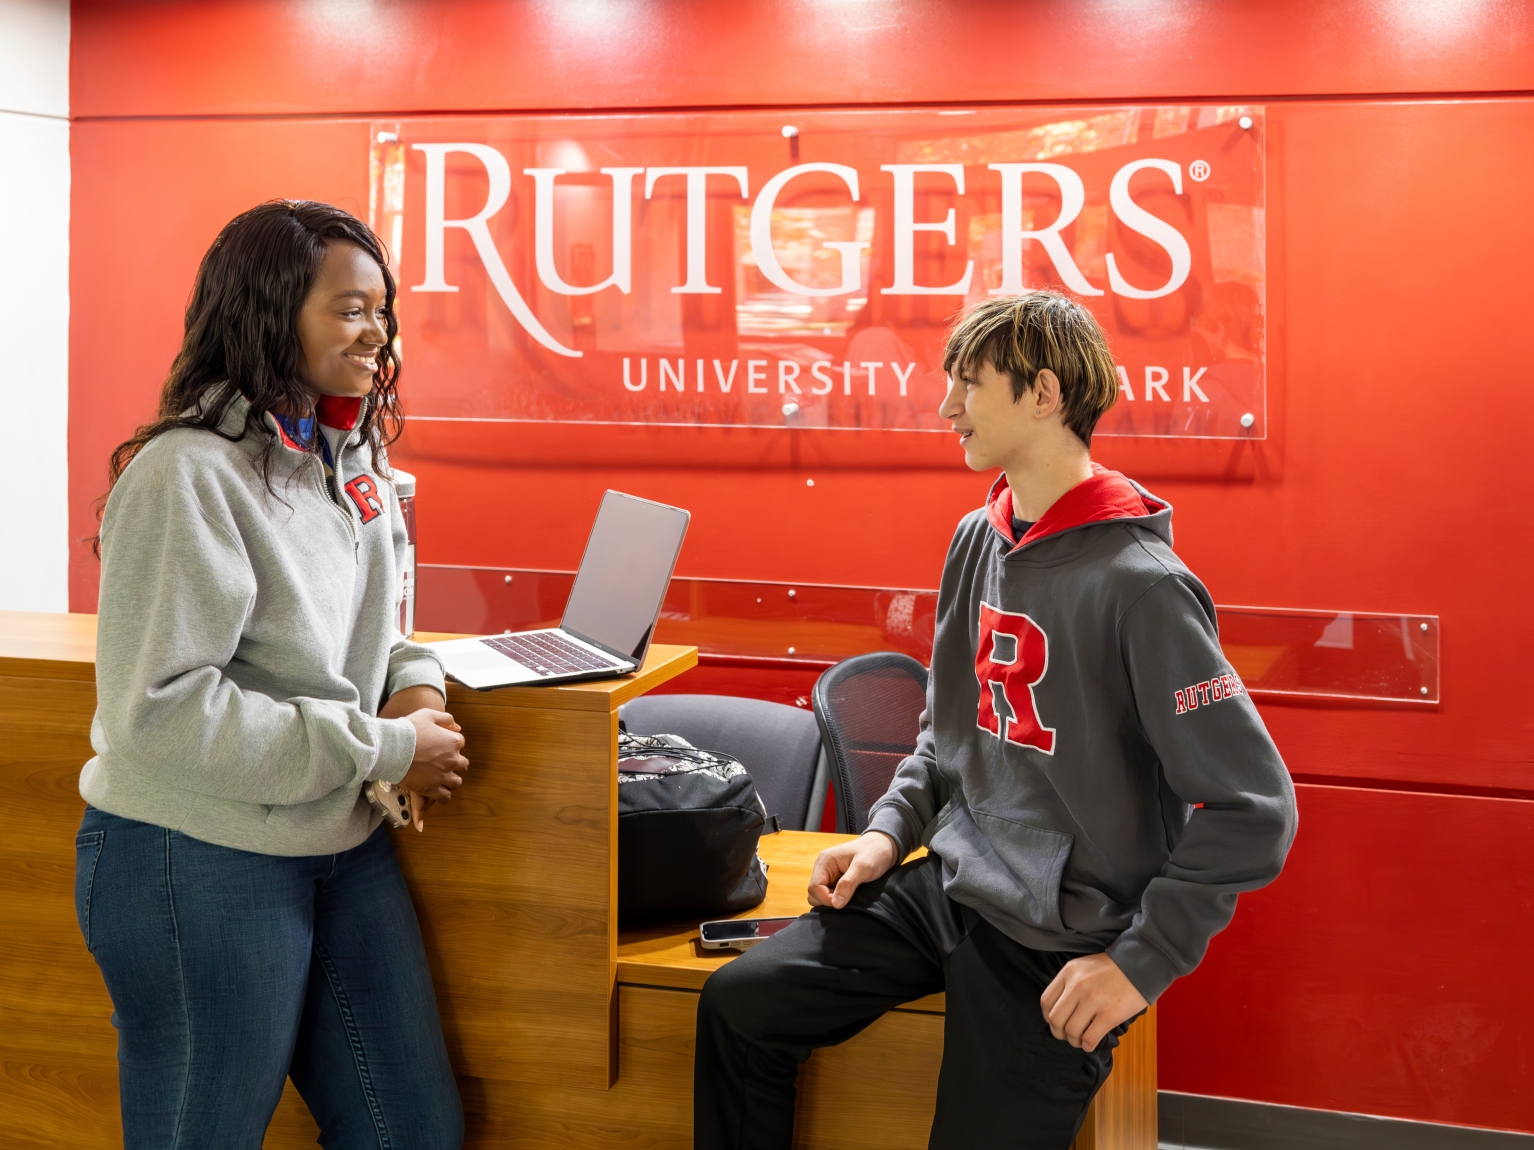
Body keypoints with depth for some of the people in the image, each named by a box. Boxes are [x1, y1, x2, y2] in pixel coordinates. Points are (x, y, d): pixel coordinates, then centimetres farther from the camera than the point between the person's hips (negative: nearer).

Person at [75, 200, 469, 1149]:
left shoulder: (351, 460, 7)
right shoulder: (188, 475, -19)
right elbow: (158, 709, -24)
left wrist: (415, 681, -4)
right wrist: (380, 749, -20)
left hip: (345, 848, 8)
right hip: (200, 863, -8)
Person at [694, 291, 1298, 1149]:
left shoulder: (1138, 584, -21)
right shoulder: (979, 538, 6)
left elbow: (1255, 809, -21)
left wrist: (1143, 961, -19)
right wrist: (892, 828, 6)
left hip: (1062, 942, -7)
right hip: (949, 883, 7)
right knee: (738, 1005, 1)